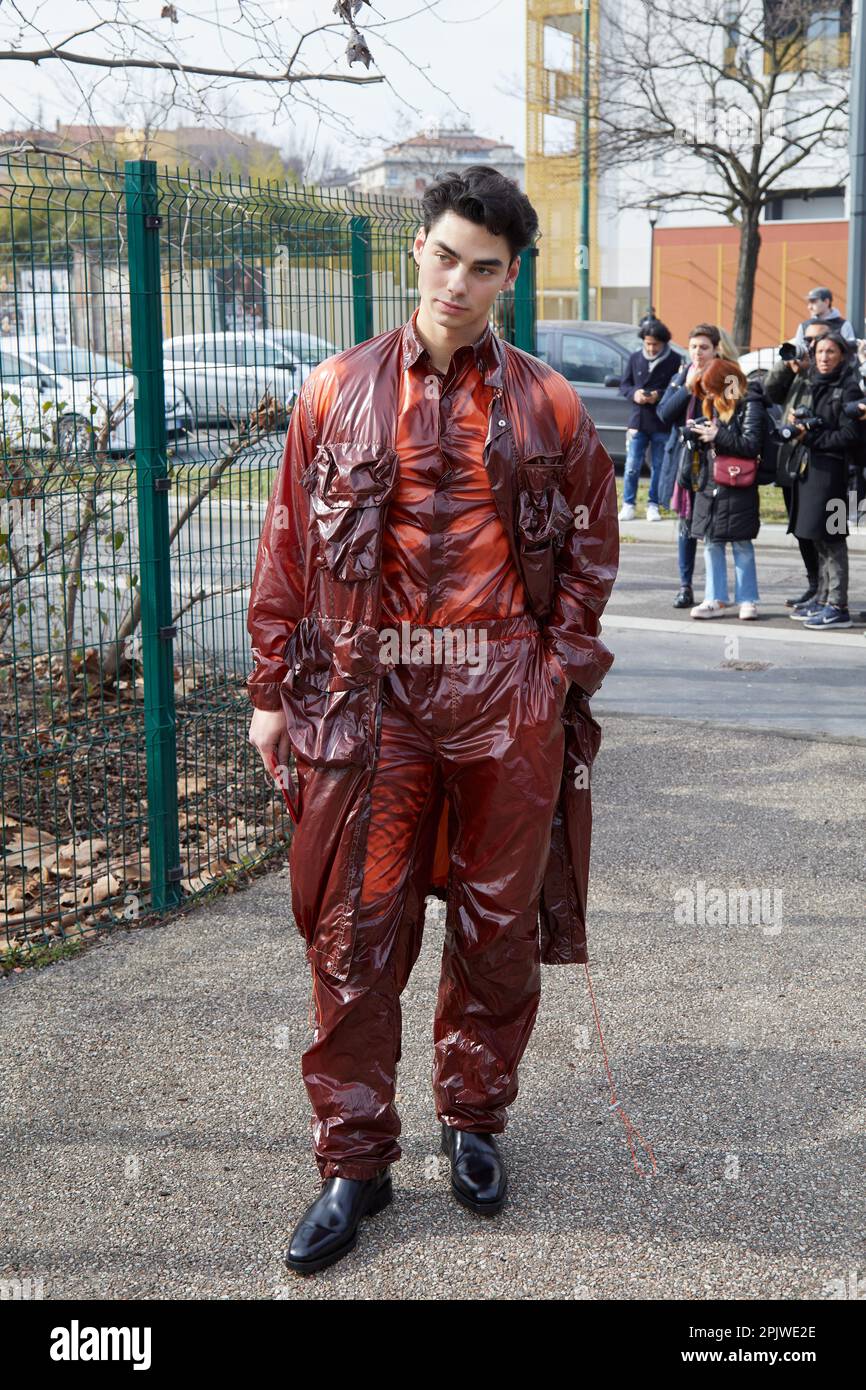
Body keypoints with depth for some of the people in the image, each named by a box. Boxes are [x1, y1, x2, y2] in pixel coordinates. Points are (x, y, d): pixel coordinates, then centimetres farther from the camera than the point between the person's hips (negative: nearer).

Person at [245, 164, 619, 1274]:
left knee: (499, 921, 10)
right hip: (369, 693, 0)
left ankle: (474, 1118, 31)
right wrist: (274, 692, 3)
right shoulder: (337, 393, 4)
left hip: (508, 700, 1)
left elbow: (591, 547, 11)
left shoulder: (546, 404, 5)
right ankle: (353, 1161, 16)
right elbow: (288, 550, 6)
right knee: (356, 931, 1)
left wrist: (562, 671, 2)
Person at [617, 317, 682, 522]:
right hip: (638, 419, 2)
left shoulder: (675, 360, -6)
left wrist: (660, 396, -19)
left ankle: (653, 505, 16)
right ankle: (628, 505, 8)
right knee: (632, 466, -1)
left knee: (658, 467, 6)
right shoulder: (635, 358, 6)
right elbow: (624, 384, 12)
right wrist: (633, 394, -9)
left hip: (662, 423, -2)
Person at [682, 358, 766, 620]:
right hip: (710, 487, 7)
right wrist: (695, 431, 0)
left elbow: (751, 445, -17)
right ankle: (716, 600, 11)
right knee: (712, 543, 7)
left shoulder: (750, 406, -8)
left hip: (738, 489, -7)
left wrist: (718, 436, -16)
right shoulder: (715, 406, 14)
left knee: (741, 544, 0)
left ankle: (747, 600, 7)